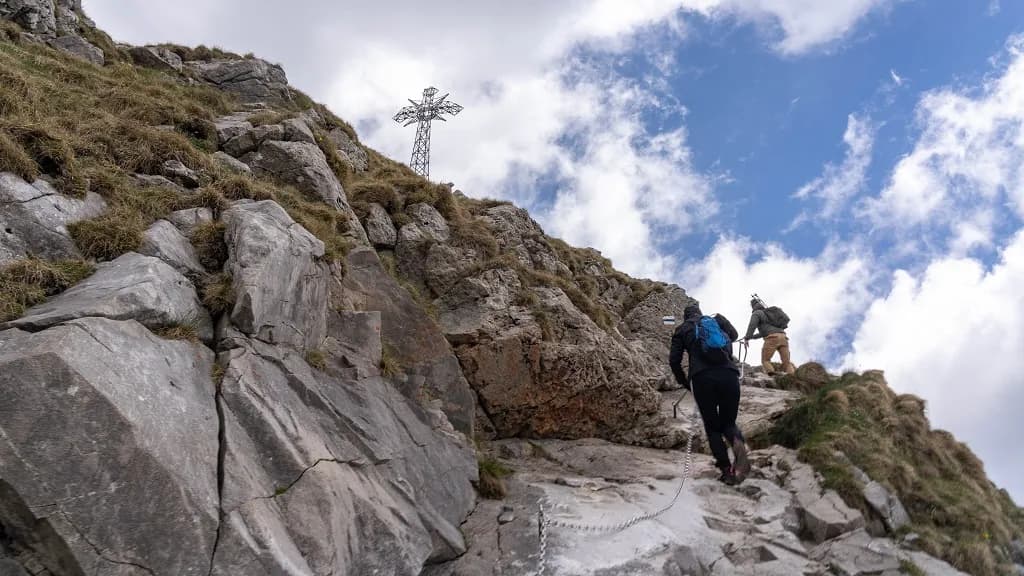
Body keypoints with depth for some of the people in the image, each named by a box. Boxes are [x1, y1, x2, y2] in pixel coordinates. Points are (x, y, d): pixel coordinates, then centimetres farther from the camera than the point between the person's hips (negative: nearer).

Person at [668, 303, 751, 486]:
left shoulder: (682, 330, 18)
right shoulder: (717, 319, 22)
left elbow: (674, 361, 12)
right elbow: (733, 335, 35)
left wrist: (685, 382, 25)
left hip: (702, 377, -1)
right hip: (729, 374, 1)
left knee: (712, 427, 14)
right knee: (728, 422, 18)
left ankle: (726, 470, -2)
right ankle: (738, 443, -18)